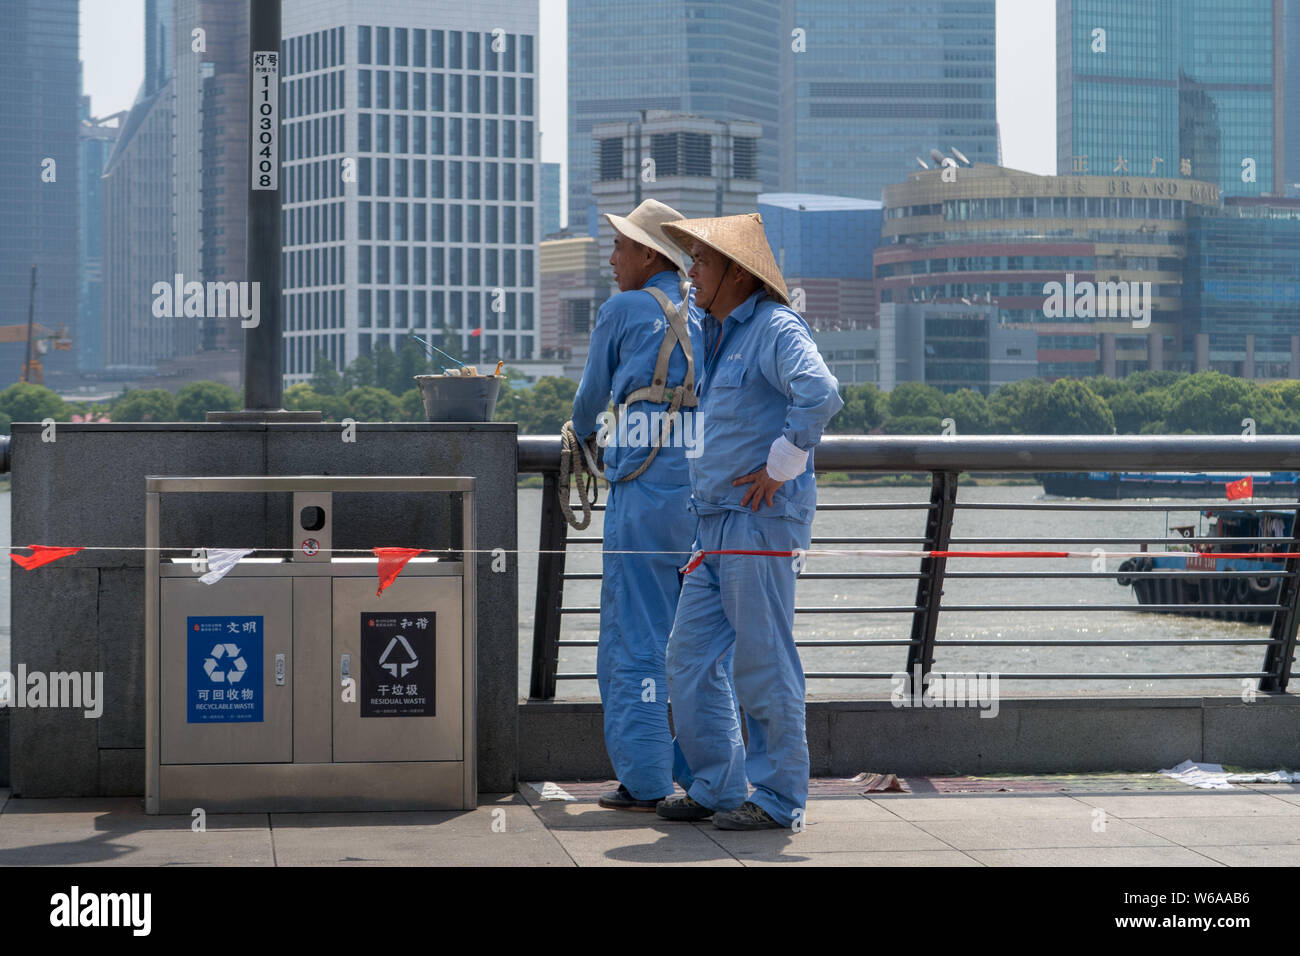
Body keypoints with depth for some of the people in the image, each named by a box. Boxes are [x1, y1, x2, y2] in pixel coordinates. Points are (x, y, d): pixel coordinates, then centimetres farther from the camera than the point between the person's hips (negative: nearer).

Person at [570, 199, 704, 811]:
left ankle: (645, 781, -1)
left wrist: (582, 434, 35)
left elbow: (590, 398, 14)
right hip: (709, 496, 5)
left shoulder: (622, 311, 1)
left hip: (645, 498, -5)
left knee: (637, 640, 0)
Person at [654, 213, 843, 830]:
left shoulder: (776, 327, -12)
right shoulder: (721, 334, 18)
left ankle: (777, 797, 3)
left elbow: (820, 395, -29)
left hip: (763, 521, -10)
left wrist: (779, 468, -22)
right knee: (691, 658, 9)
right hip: (717, 523, 10)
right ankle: (716, 788, 16)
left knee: (763, 664, -4)